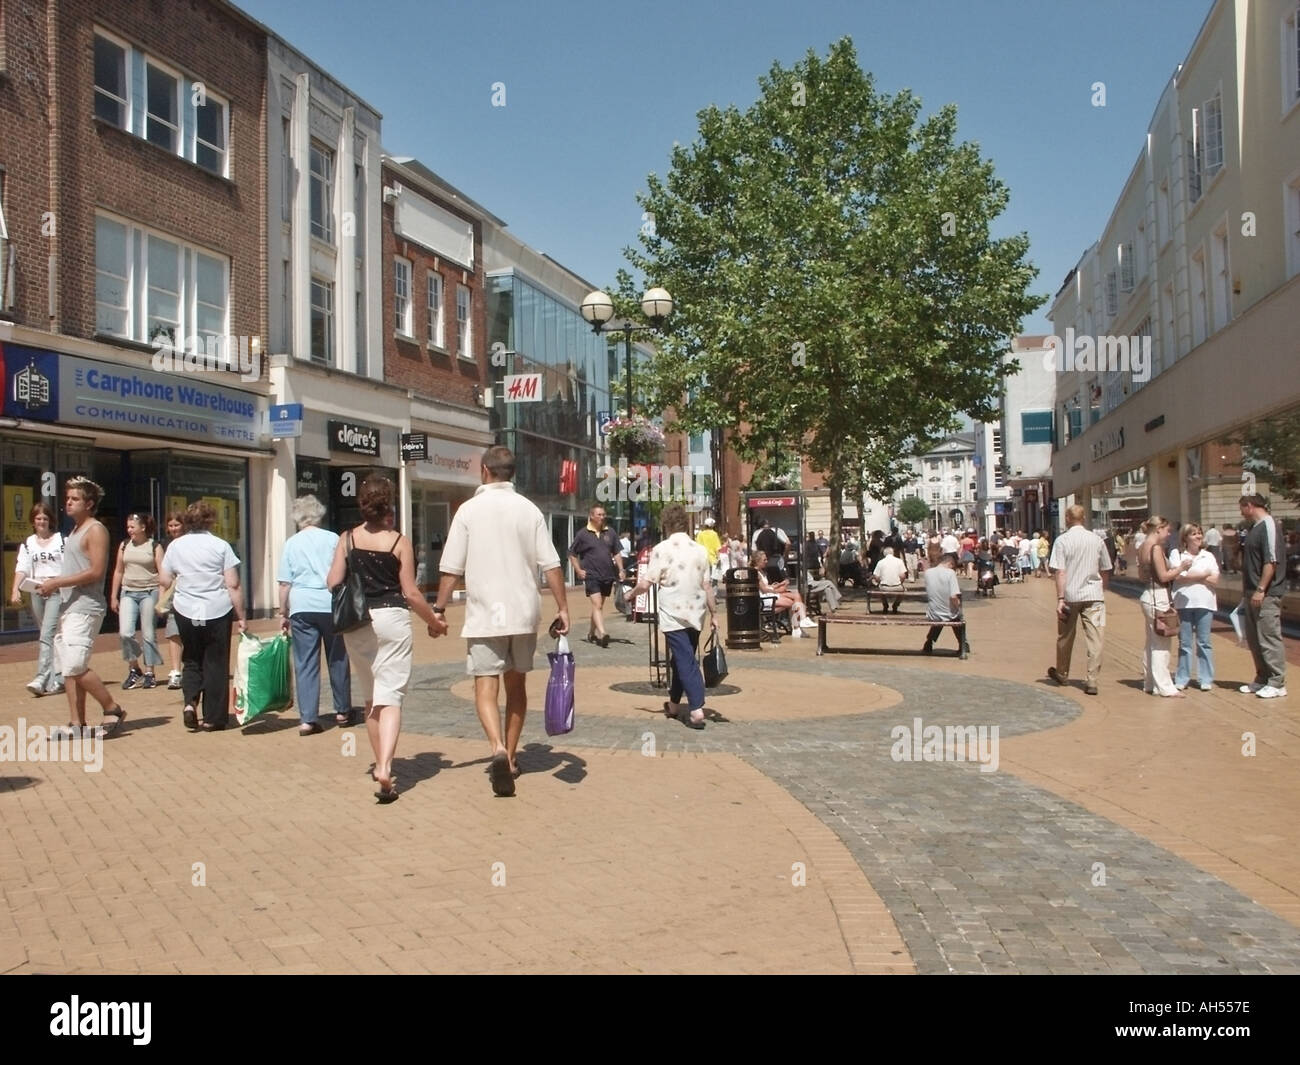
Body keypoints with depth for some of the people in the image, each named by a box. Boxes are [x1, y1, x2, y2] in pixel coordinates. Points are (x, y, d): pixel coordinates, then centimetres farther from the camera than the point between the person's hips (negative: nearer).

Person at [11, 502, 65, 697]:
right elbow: (22, 568, 5)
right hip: (35, 592, 5)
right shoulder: (27, 544, 14)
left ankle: (42, 678, -20)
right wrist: (16, 589, -10)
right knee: (50, 637, 9)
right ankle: (56, 680, 14)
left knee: (47, 634, -15)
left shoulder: (61, 540, 3)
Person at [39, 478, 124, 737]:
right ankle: (77, 723, 12)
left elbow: (96, 572, -18)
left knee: (76, 666, -15)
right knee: (68, 668, 8)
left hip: (85, 608, -10)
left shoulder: (95, 530, -9)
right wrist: (54, 585, 9)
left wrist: (57, 582, -16)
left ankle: (113, 709, -2)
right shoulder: (75, 530, 19)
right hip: (68, 607, 10)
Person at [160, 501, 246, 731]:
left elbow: (164, 580, 5)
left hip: (185, 611, 2)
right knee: (215, 664, 6)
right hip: (217, 611, -2)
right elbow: (233, 585, -8)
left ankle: (190, 702, -3)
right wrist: (240, 616, -3)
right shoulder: (220, 546, -5)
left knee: (192, 660, 18)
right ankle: (213, 718, 9)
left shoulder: (175, 546, 3)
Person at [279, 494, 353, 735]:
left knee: (305, 664, 3)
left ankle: (307, 719, -1)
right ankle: (343, 712, 21)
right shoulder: (332, 539, 4)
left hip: (301, 607, 0)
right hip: (331, 606, 0)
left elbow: (285, 583, 3)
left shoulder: (291, 543, 5)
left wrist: (283, 613, 10)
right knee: (338, 660, 12)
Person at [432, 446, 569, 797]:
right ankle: (510, 757, 25)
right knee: (516, 684, 16)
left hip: (485, 614, -3)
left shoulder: (469, 509, -3)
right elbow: (551, 565, -3)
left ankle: (498, 749, -24)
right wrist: (563, 608, 2)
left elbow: (452, 568, -5)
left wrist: (439, 610, 3)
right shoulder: (529, 510, 2)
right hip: (523, 613, 3)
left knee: (486, 686, -2)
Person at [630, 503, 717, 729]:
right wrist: (714, 613, 9)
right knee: (683, 658, 18)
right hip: (695, 615, 5)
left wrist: (632, 593, 9)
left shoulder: (662, 549, -9)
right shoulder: (700, 550, 3)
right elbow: (707, 586, 3)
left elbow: (645, 585, -10)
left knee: (685, 661, -5)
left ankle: (696, 710, -15)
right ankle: (674, 704, 30)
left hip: (673, 616, -5)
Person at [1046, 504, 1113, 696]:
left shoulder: (1062, 540, -6)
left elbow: (1060, 572, -12)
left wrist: (1060, 599, -11)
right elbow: (1105, 571, 11)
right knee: (1095, 639, -1)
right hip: (1094, 594, 1)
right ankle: (1092, 681, -7)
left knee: (1065, 637, 15)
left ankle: (1062, 674, 32)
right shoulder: (1096, 540, 4)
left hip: (1070, 595, -1)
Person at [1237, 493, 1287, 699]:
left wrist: (1260, 590, -22)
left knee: (1269, 638, -5)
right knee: (1254, 639, 14)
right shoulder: (1254, 527, 15)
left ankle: (1277, 683, 2)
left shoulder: (1269, 525, -14)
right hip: (1252, 593, 10)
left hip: (1266, 595, -10)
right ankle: (1262, 680, 22)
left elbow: (1272, 561, -20)